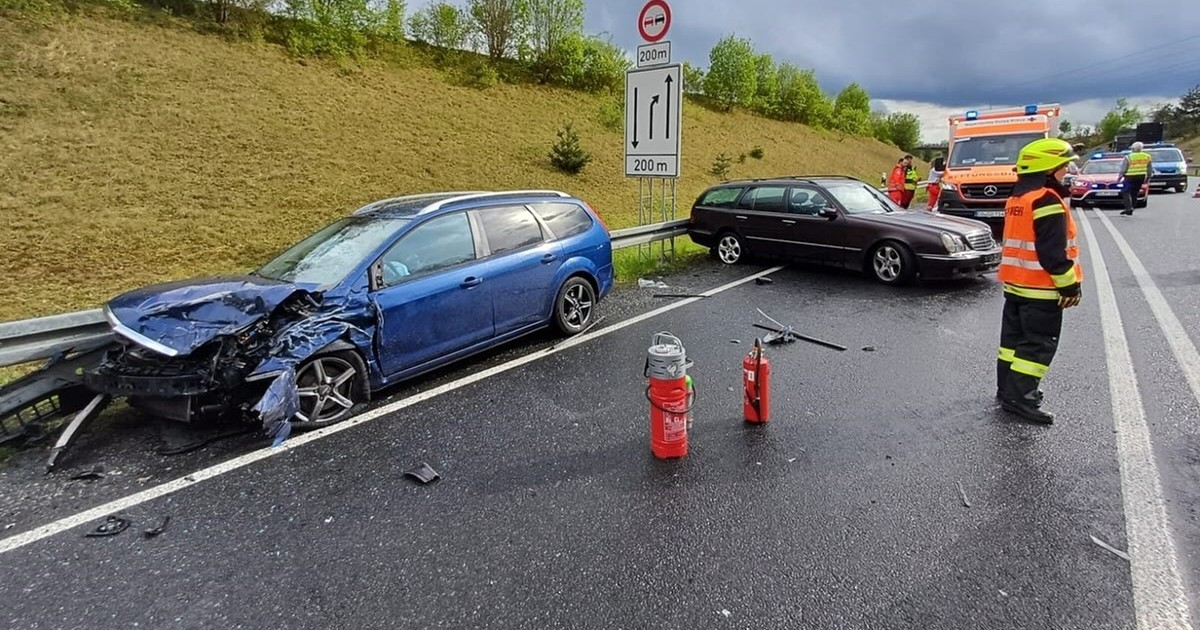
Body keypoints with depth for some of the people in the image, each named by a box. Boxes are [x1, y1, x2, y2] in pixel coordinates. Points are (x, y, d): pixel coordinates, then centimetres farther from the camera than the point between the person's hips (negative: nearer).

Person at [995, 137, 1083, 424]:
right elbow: (1054, 252, -21)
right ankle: (1019, 397, -2)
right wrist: (1070, 284, -14)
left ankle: (1007, 389, 23)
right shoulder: (1047, 200, -18)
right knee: (1038, 343, -3)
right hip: (1040, 288, -9)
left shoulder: (1016, 199, 12)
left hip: (1014, 283, 9)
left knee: (1014, 337, 15)